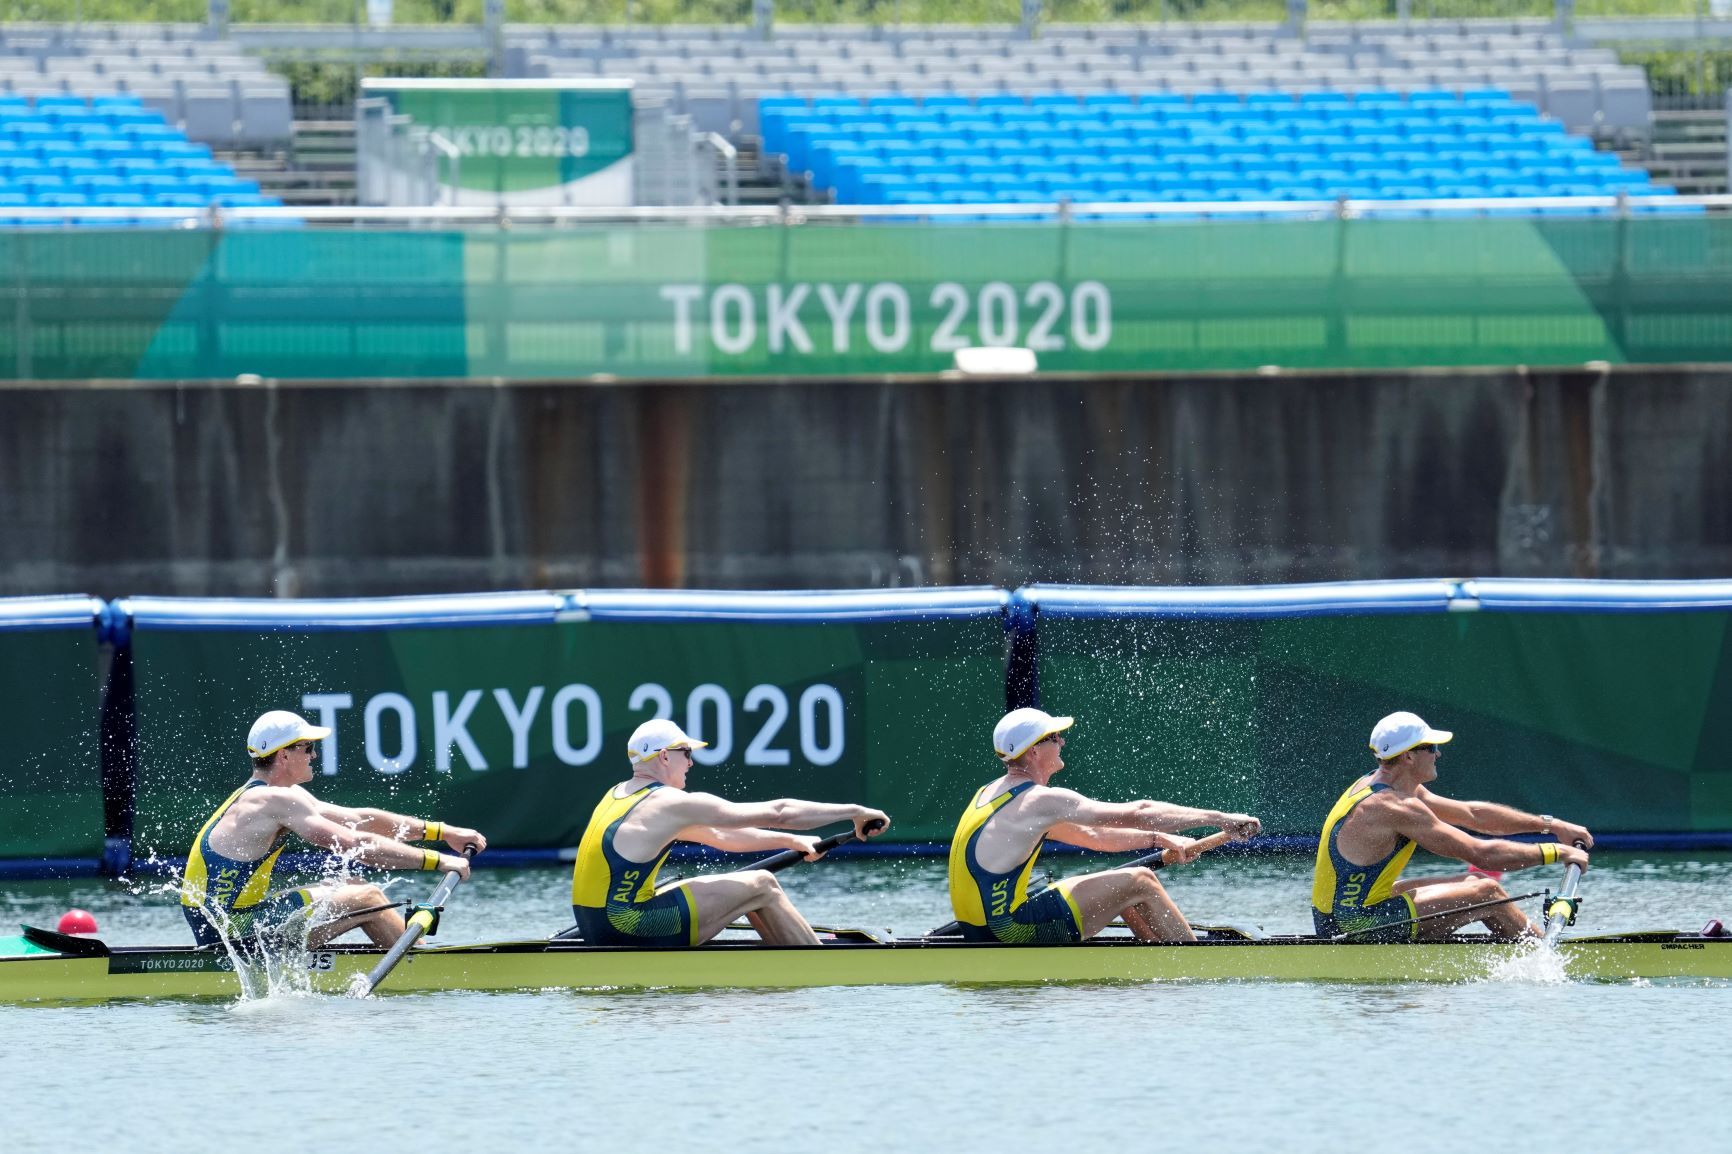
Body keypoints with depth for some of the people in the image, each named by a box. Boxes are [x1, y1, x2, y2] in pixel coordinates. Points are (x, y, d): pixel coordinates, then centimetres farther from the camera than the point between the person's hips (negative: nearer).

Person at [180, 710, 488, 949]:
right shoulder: (275, 802, -17)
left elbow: (358, 819, 13)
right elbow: (356, 843, -23)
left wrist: (442, 832, 9)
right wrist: (437, 861, -20)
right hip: (233, 929, -10)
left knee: (351, 890, 16)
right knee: (367, 899, -4)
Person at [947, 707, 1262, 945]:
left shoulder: (994, 793, 17)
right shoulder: (1040, 800, -13)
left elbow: (1089, 836, 22)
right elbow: (1136, 814, -12)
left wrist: (1159, 839, 15)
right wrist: (1220, 819, -7)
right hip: (1011, 931, -10)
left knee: (1118, 886, 21)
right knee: (1139, 883, -2)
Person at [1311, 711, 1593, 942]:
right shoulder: (1396, 808, -21)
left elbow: (1472, 814, 16)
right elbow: (1481, 854, -21)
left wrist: (1550, 825, 13)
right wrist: (1556, 852, -12)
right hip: (1358, 926, -10)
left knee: (1475, 882, 16)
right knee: (1486, 892, -7)